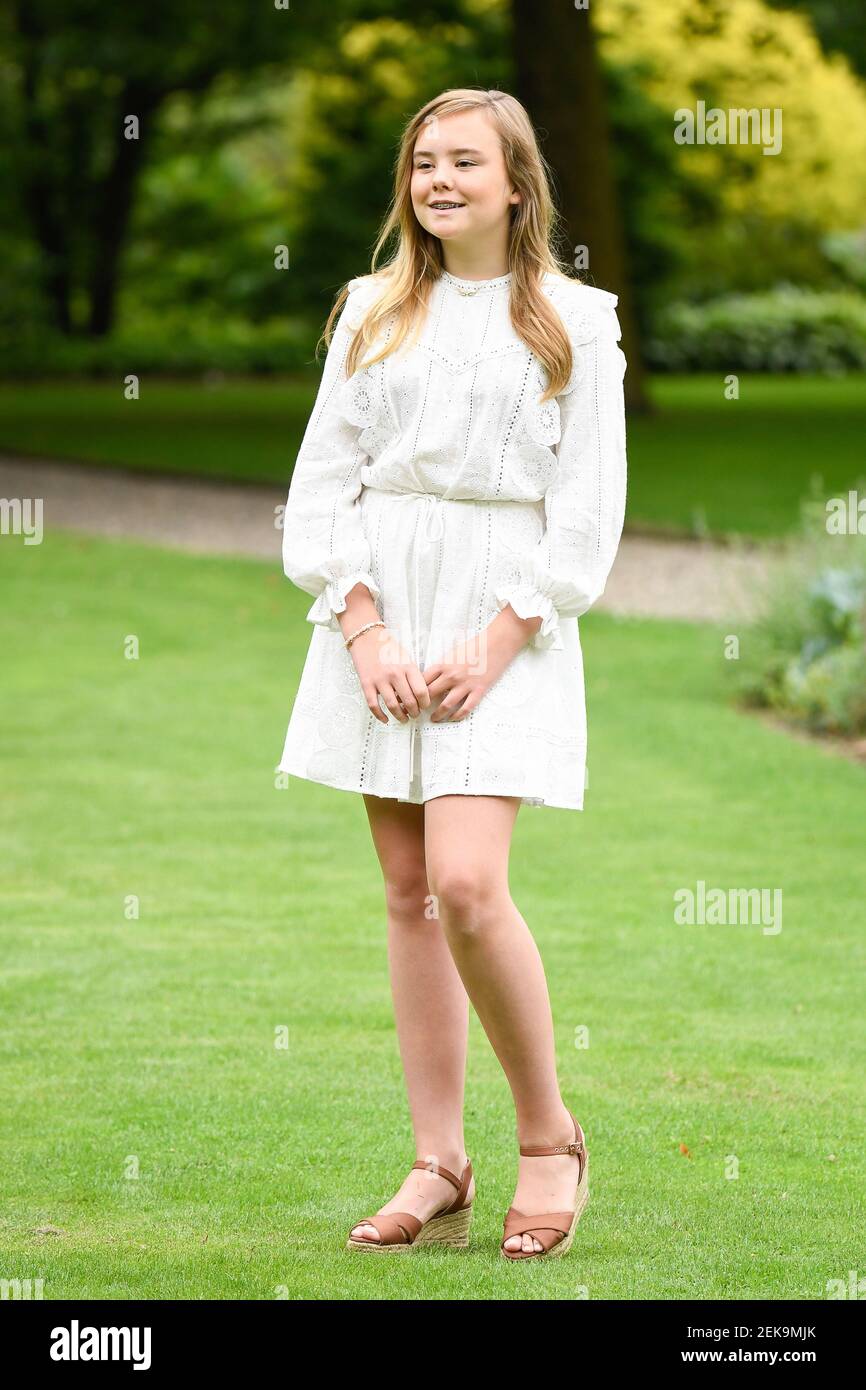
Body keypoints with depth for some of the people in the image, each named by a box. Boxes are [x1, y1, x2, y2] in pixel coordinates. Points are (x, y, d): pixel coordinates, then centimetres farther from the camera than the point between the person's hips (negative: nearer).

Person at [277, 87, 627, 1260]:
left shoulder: (572, 322, 3)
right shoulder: (372, 313, 12)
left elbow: (586, 515, -2)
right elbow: (322, 483, 8)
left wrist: (493, 644, -12)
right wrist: (366, 631, -6)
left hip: (504, 619, -4)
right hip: (377, 609, 4)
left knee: (466, 886, -17)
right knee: (408, 893, 4)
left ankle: (550, 1137, 1)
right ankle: (439, 1171, 8)